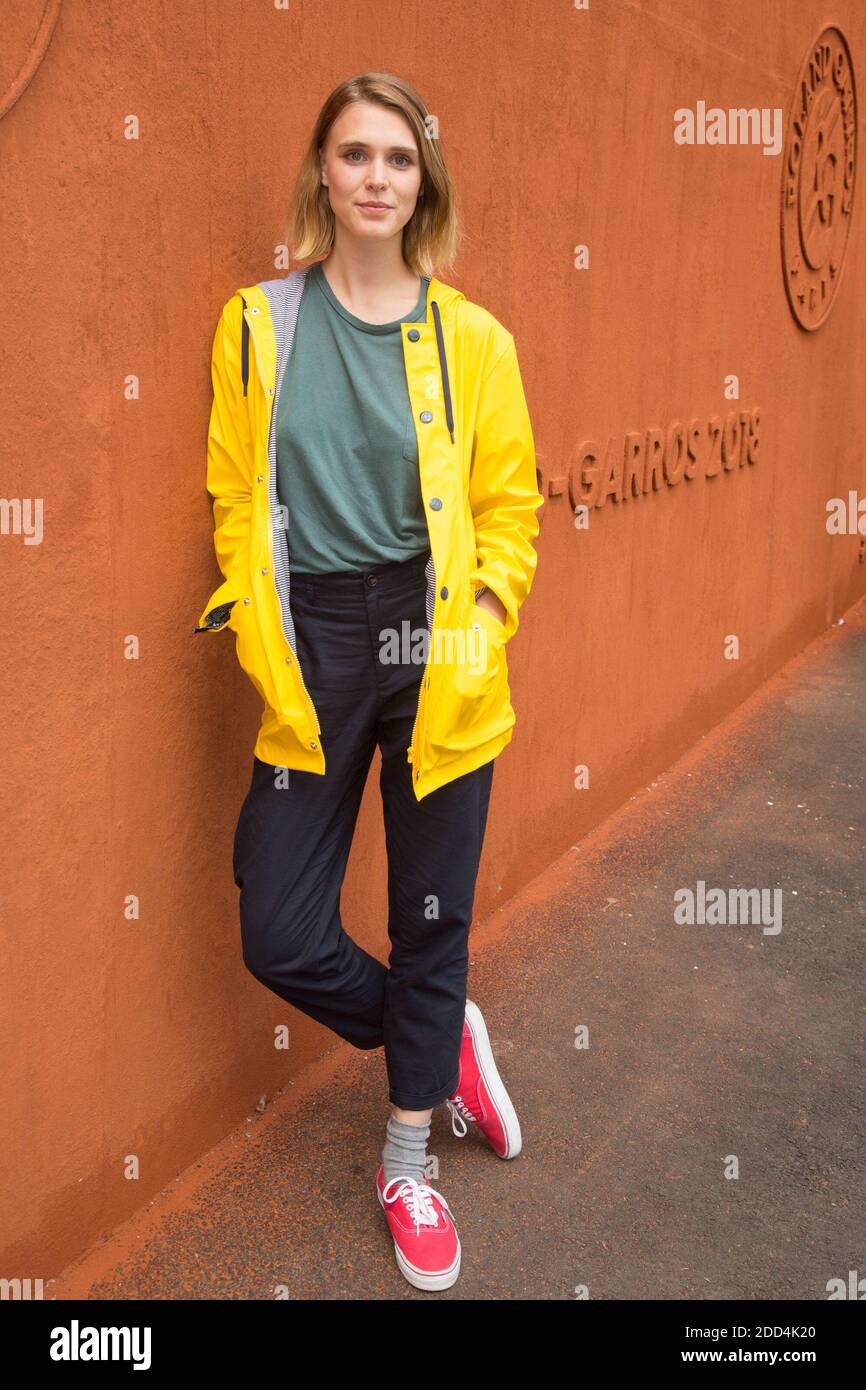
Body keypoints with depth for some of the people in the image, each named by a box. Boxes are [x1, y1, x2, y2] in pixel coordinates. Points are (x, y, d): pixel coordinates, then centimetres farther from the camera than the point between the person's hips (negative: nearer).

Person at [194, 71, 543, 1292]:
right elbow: (235, 497, 5)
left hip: (437, 655, 0)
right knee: (280, 936, 2)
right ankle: (445, 1042, 33)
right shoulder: (258, 325, 3)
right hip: (313, 651, 1)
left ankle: (407, 1163, 34)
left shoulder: (473, 340, 2)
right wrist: (264, 639, -6)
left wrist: (483, 618, -10)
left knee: (431, 917, 9)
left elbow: (509, 505, 6)